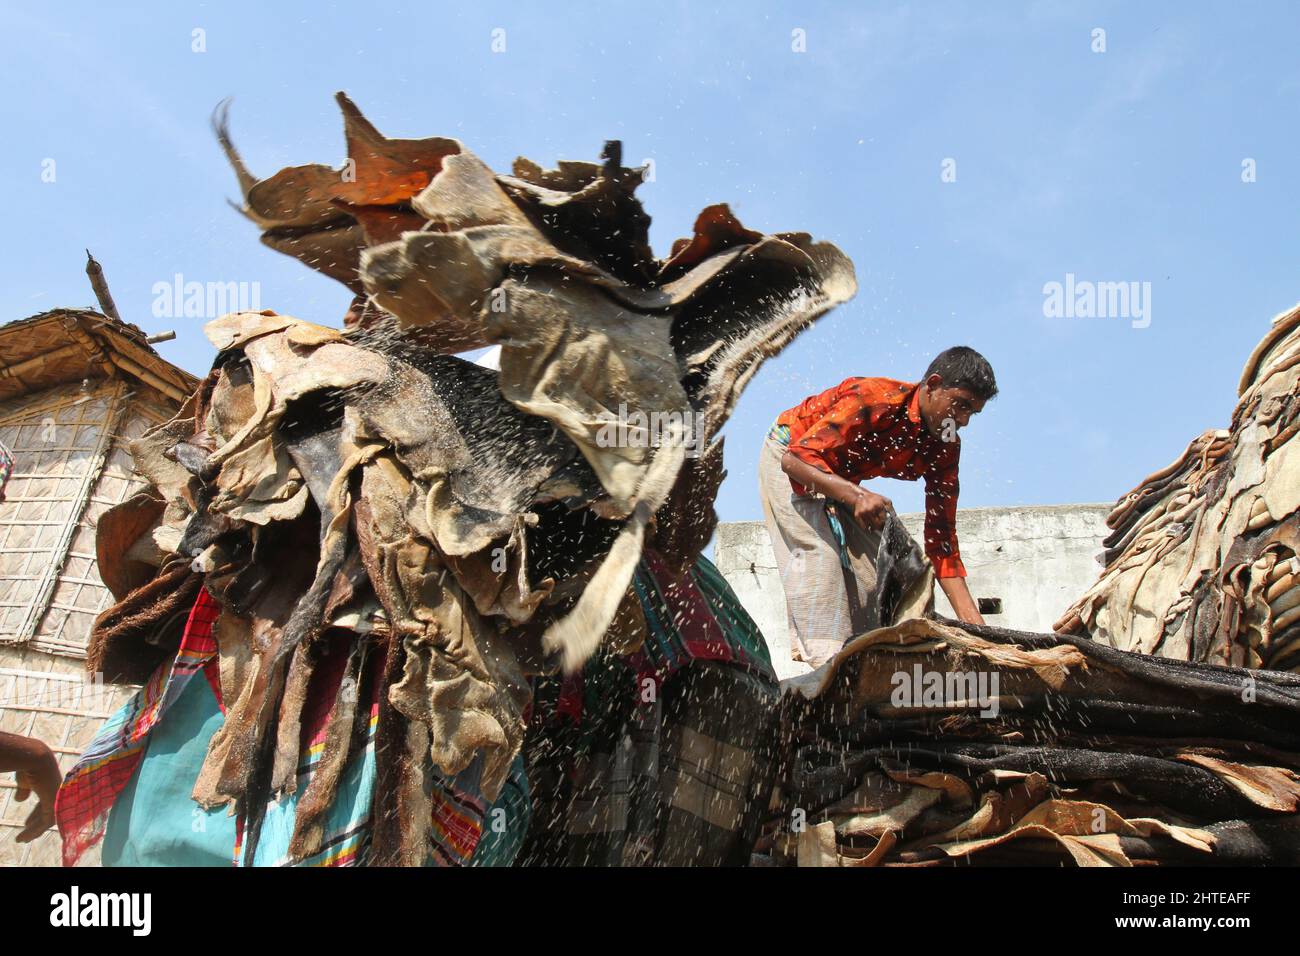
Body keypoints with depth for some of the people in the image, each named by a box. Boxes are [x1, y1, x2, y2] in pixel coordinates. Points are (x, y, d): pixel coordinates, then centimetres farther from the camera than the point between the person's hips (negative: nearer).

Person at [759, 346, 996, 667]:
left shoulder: (945, 447, -13)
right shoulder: (873, 399, -35)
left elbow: (941, 536, -13)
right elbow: (798, 459, -41)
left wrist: (973, 620, -22)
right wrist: (857, 495, -57)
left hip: (844, 479, 8)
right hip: (789, 458, -7)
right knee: (819, 552, -25)